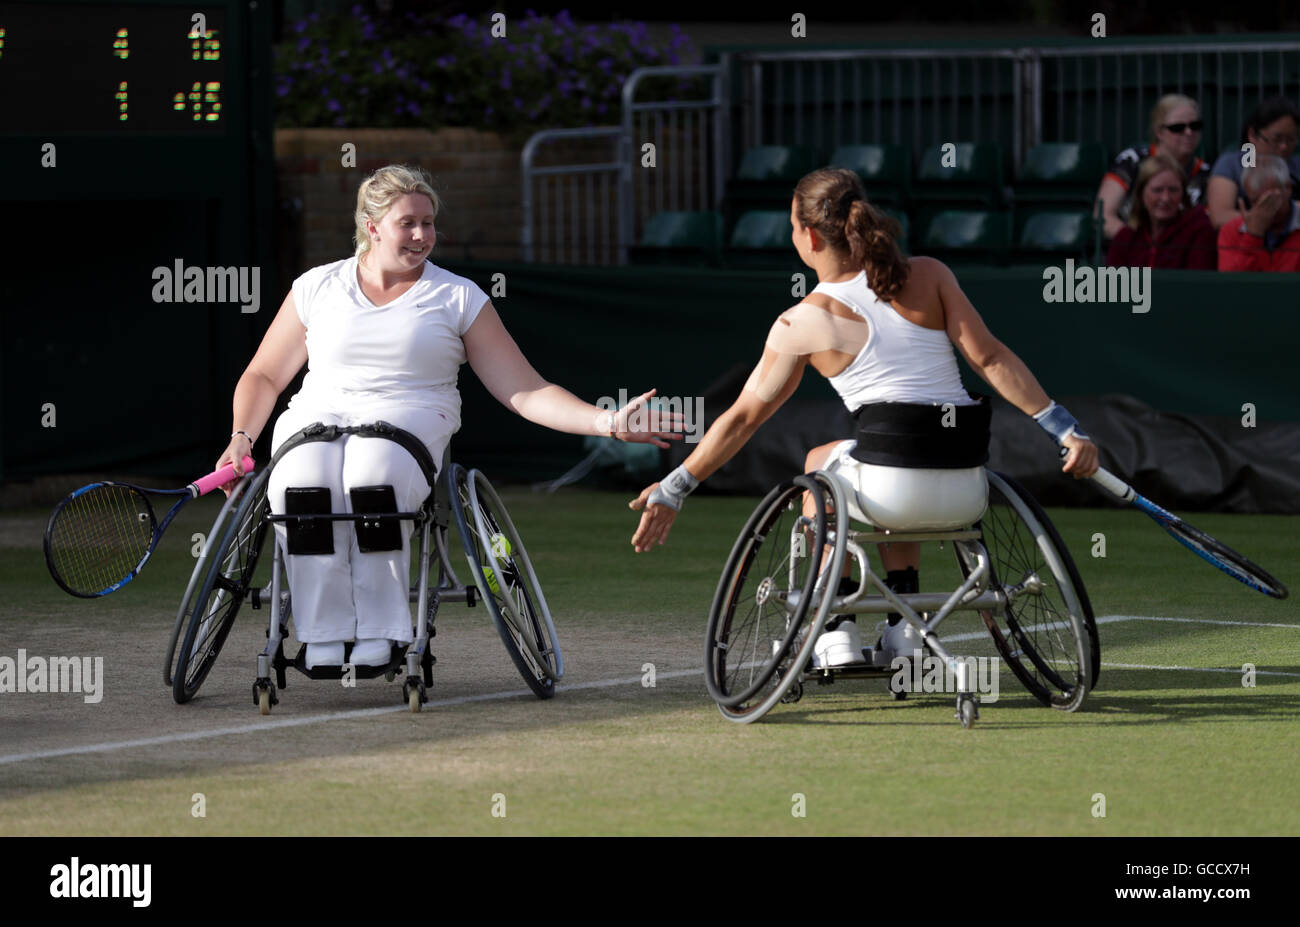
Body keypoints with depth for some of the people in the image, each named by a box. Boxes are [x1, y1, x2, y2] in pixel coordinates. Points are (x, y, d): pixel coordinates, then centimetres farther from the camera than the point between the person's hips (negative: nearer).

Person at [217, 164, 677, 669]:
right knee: (300, 486, -35)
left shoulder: (458, 297, 11)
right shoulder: (316, 287, 15)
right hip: (317, 416, 1)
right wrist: (241, 438, 2)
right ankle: (323, 634, -32)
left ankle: (378, 630, -33)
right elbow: (263, 377, 22)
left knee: (372, 477, -38)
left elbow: (525, 391, 7)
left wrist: (609, 423, -5)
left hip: (408, 419, -1)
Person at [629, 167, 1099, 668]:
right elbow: (991, 357, 1)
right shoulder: (929, 275, 9)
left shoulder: (801, 325, 4)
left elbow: (742, 418, 11)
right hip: (966, 494, 4)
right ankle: (902, 628, 28)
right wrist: (1066, 429, 4)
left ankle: (837, 635, 24)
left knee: (820, 461, 32)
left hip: (893, 491, -4)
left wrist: (674, 489, 21)